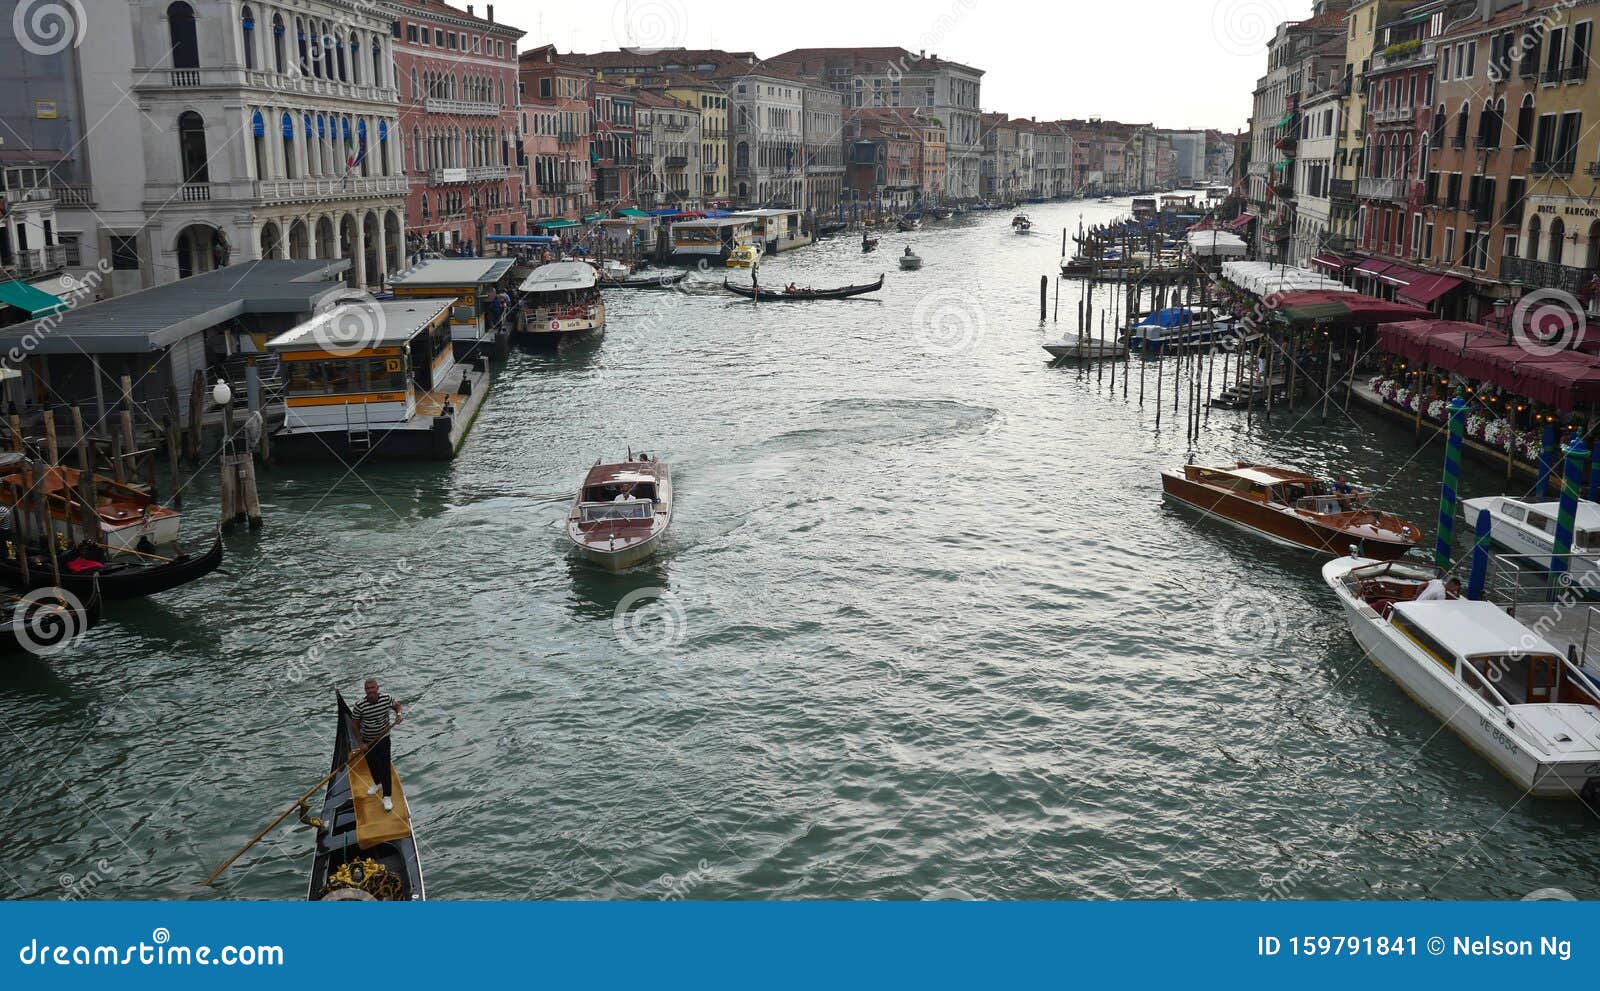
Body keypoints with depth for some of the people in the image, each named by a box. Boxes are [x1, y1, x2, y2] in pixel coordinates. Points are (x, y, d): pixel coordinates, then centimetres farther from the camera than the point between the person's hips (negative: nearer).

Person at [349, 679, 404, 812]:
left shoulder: (386, 699, -16)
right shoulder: (359, 706, -22)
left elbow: (397, 706, 6)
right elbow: (355, 725, -11)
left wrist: (399, 714, -17)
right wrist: (361, 743, -13)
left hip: (383, 738, -1)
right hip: (367, 741, 1)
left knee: (385, 766, -4)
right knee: (372, 764, 21)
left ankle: (387, 797, 2)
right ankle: (377, 784, 50)